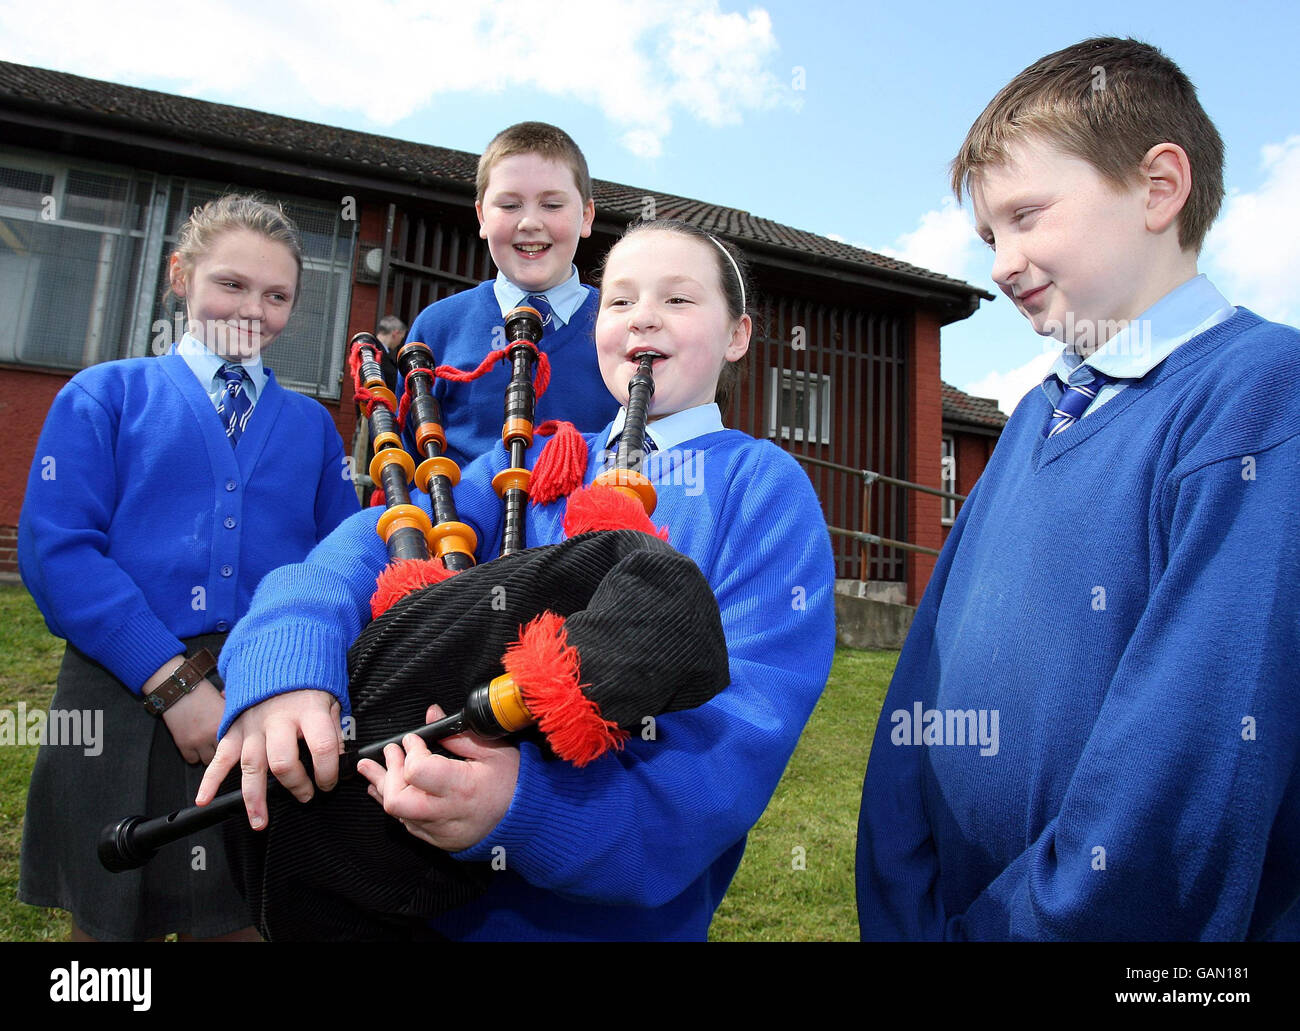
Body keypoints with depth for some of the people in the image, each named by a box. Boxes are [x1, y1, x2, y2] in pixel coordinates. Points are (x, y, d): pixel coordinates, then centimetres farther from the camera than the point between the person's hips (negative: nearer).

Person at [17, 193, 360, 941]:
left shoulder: (311, 425, 12)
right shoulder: (105, 394, 7)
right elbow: (54, 549, -5)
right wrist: (172, 680, -14)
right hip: (124, 704, -1)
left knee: (244, 921, 12)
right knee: (110, 921, 14)